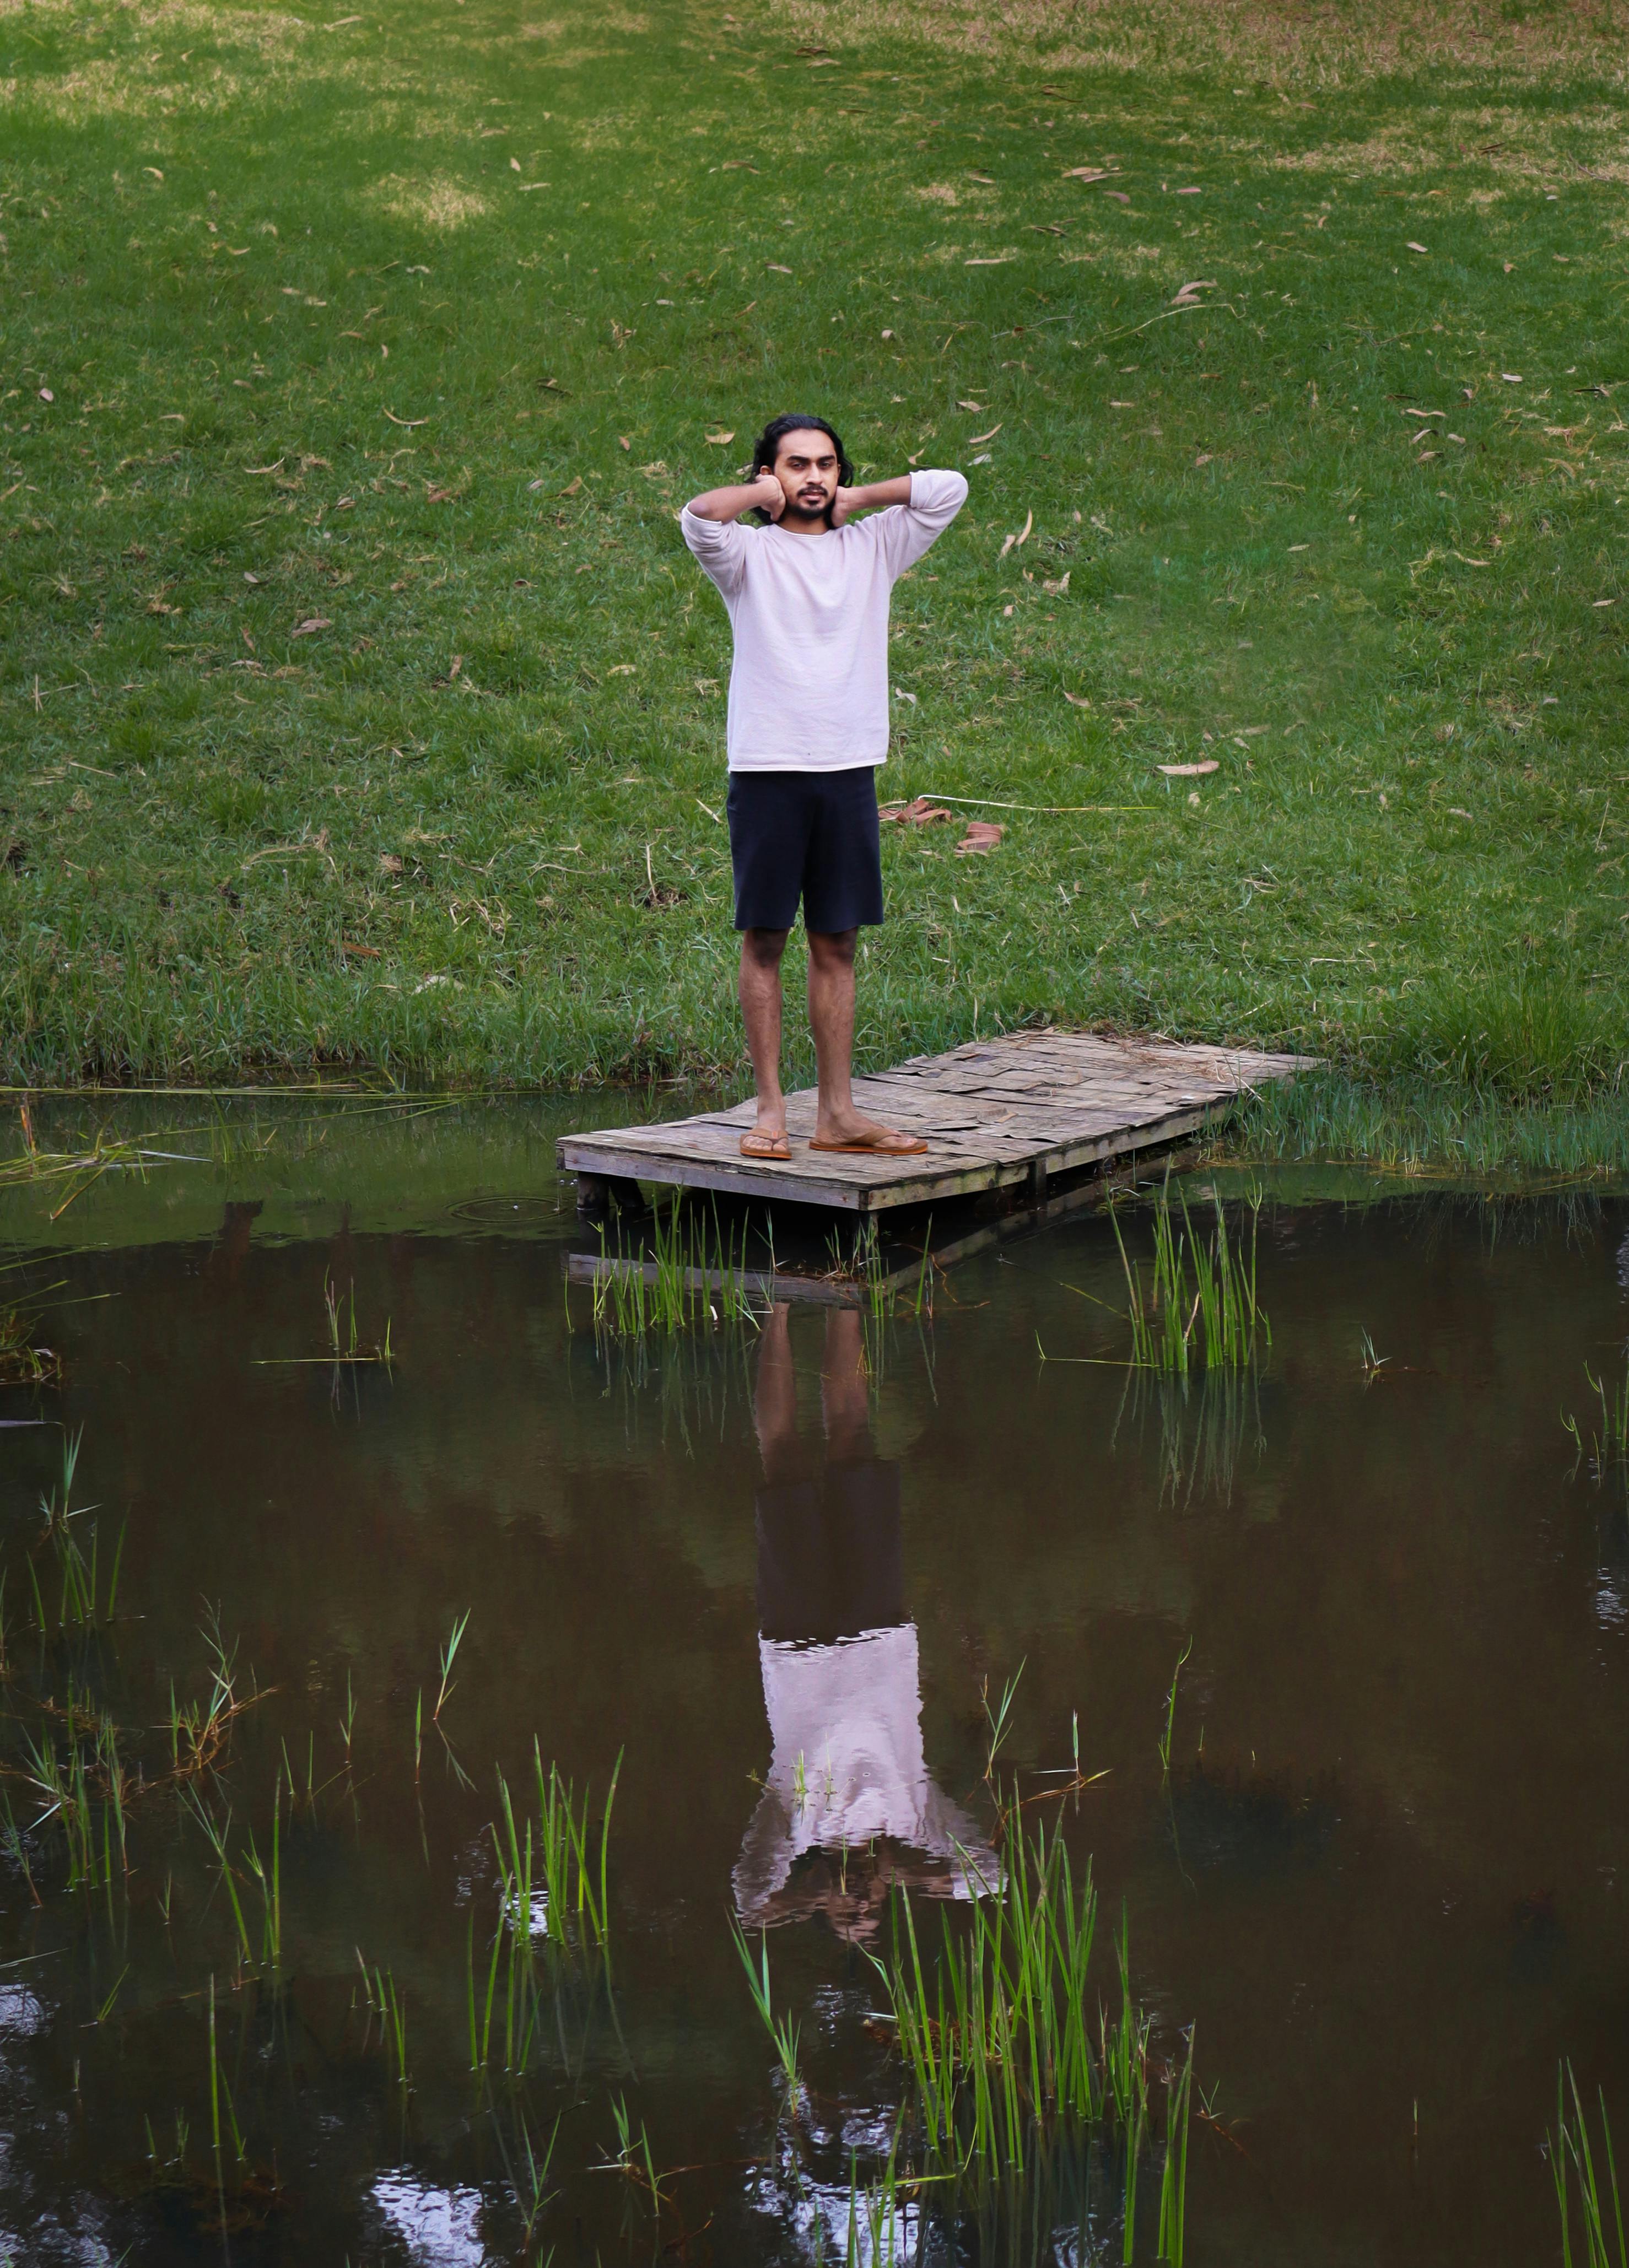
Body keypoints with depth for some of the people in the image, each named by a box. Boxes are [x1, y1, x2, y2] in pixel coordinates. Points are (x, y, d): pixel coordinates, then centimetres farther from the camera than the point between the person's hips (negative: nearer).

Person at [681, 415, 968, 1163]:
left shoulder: (871, 548, 13)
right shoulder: (749, 553, 2)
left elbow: (949, 489, 7)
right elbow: (699, 516, -19)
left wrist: (856, 499, 7)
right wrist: (767, 494, -3)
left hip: (849, 770, 3)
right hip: (769, 770, -3)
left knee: (837, 944, 6)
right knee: (764, 939, 0)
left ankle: (837, 1112, 10)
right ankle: (770, 1109, 5)